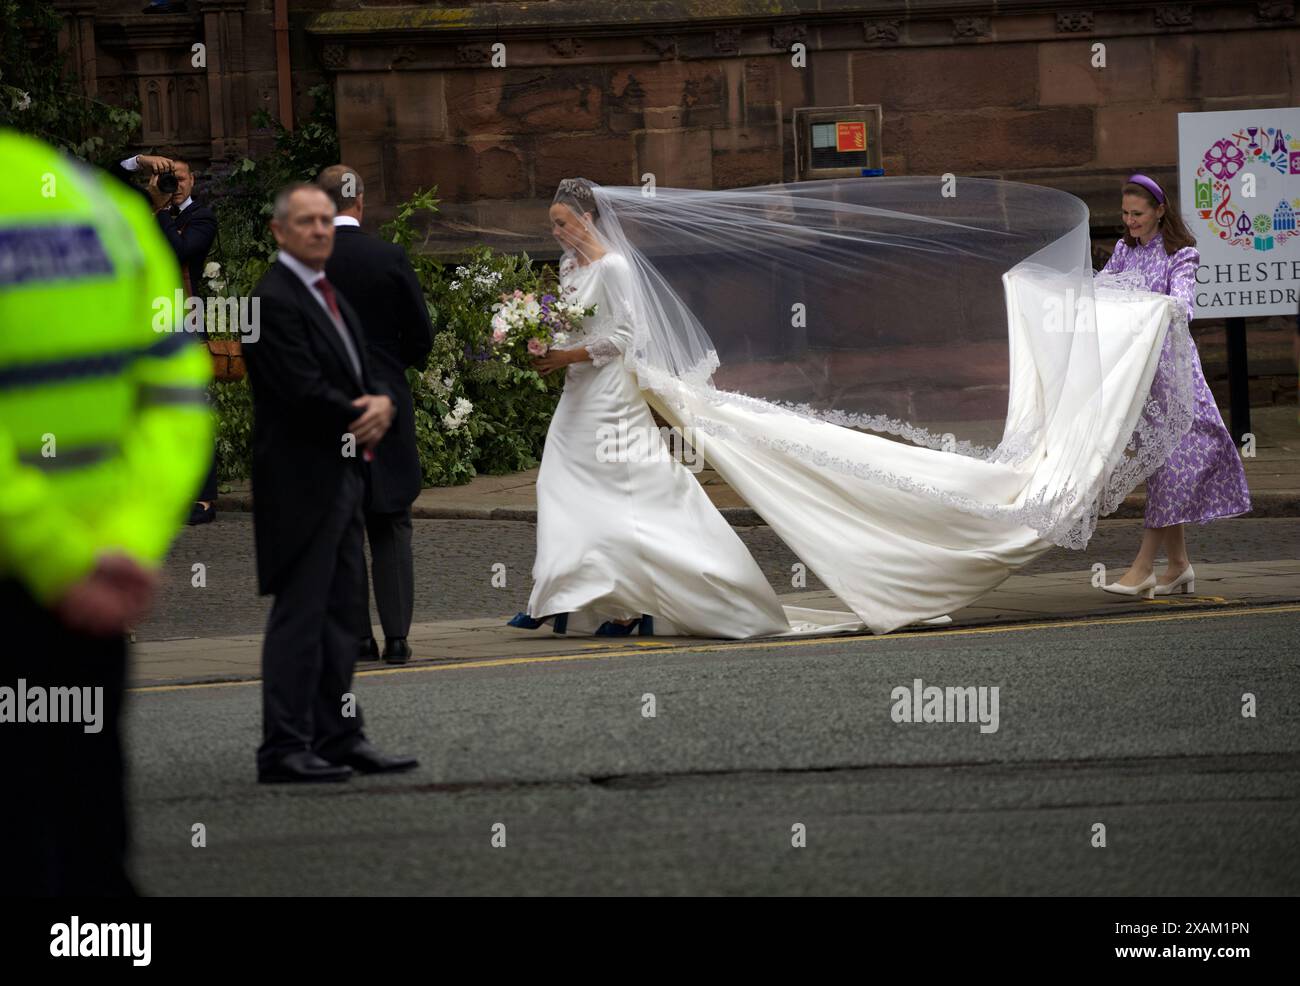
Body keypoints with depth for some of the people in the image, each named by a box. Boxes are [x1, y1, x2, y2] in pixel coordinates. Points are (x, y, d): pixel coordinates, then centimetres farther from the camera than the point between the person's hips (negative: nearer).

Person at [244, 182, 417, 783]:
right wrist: (361, 419, -8)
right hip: (302, 480, -9)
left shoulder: (332, 298, 17)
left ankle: (339, 738, 15)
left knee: (340, 614, 11)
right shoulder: (273, 300, -13)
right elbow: (304, 393, -21)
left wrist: (381, 405, -6)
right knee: (298, 616, -8)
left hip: (343, 475, 9)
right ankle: (284, 749, -6)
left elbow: (362, 380, 17)